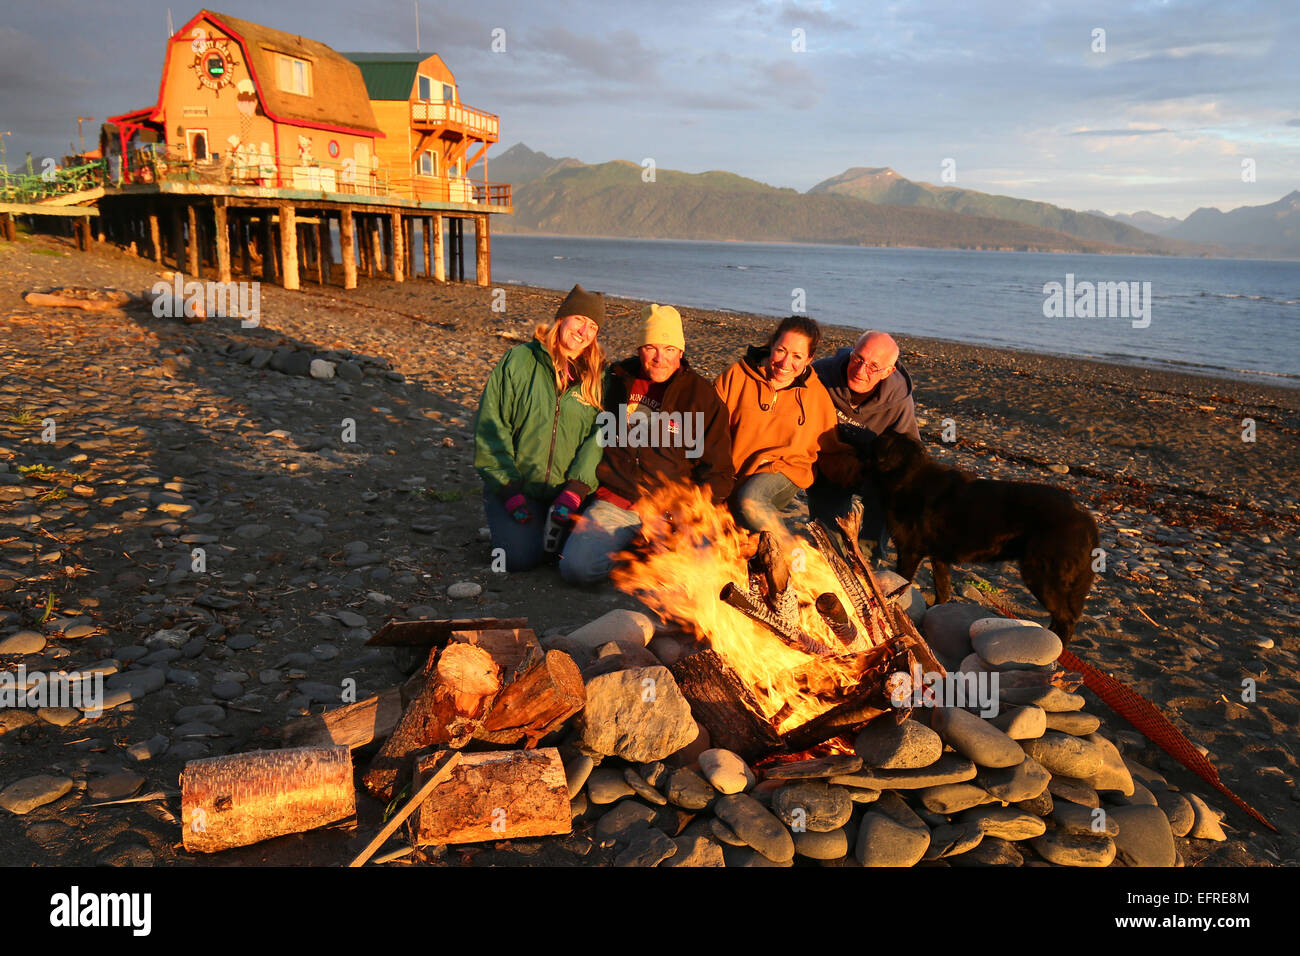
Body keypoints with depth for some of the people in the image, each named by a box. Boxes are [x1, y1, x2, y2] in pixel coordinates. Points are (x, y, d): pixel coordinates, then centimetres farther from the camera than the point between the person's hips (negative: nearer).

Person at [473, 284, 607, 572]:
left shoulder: (597, 375, 4)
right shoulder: (518, 361, -2)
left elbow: (599, 435, -5)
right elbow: (490, 426, -5)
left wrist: (575, 490, -18)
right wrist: (509, 491, -13)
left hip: (568, 485, 2)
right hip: (514, 484, -2)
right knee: (522, 557, -20)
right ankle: (502, 521, 14)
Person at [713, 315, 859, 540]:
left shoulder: (817, 394, 7)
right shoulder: (737, 376, 2)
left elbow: (832, 452, 13)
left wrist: (859, 476, -7)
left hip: (786, 473, -1)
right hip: (733, 472, 2)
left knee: (749, 501, -34)